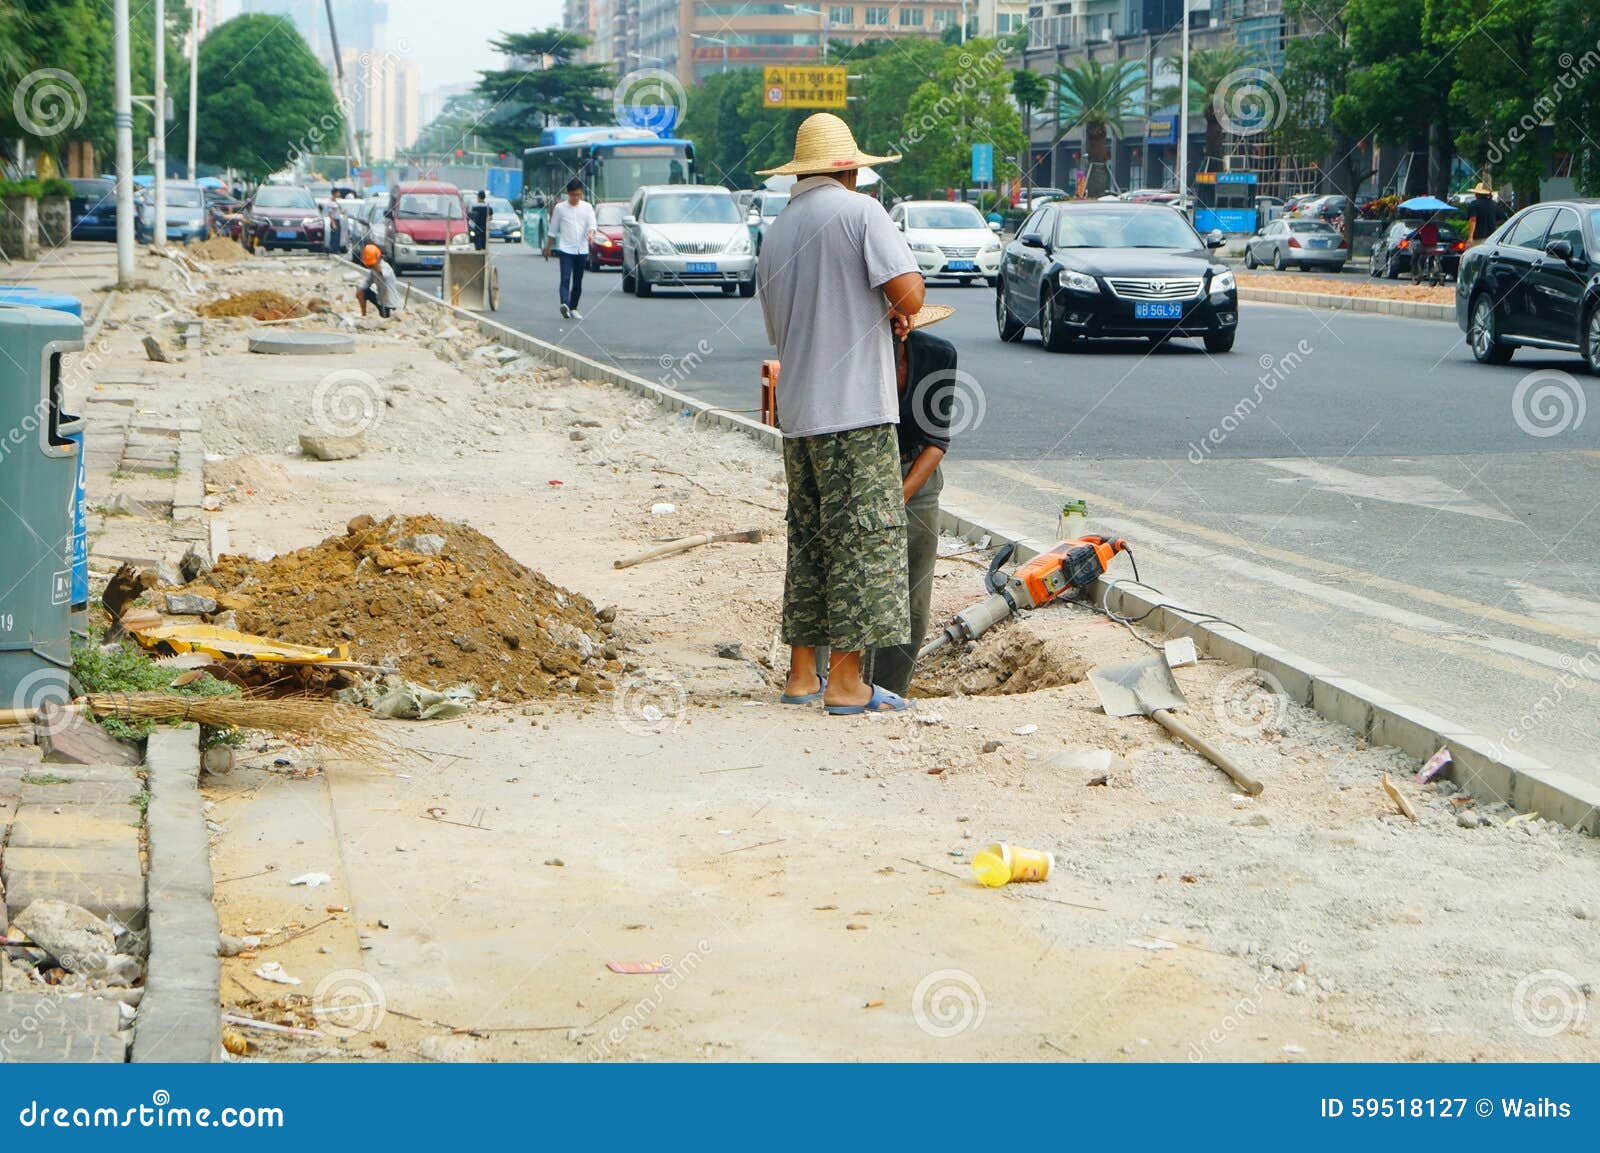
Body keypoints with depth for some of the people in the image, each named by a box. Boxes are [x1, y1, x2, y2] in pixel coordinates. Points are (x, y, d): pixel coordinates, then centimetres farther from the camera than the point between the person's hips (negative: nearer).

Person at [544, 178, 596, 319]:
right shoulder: (560, 207, 3)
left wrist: (590, 233, -25)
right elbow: (553, 230, 10)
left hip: (581, 250, 3)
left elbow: (592, 224, -3)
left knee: (578, 281, 8)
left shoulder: (587, 207, 7)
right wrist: (548, 247, 12)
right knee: (565, 278, -17)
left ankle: (573, 308, 17)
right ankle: (565, 304, -33)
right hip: (565, 249, -3)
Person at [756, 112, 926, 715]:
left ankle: (802, 673, 16)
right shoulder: (859, 211, -6)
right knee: (865, 538, -3)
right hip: (856, 406, -7)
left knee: (809, 539, 13)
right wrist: (900, 313, 5)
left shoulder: (774, 234, 15)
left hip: (797, 412, 7)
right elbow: (907, 290, -18)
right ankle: (845, 681, -5)